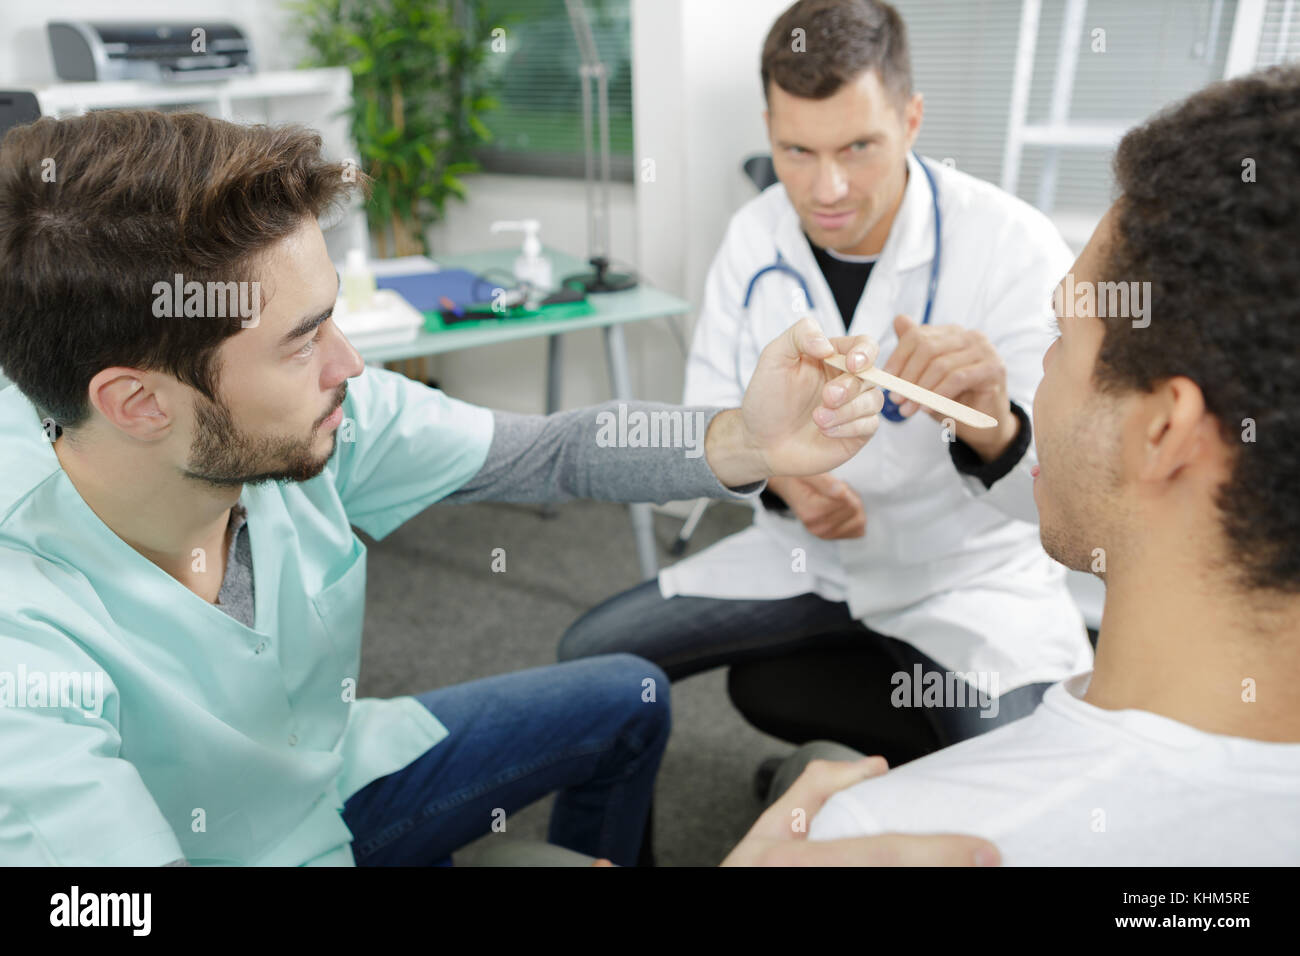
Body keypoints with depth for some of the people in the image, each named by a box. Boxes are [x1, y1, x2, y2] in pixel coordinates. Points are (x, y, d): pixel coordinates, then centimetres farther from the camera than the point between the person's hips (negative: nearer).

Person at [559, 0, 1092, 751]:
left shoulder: (1016, 247, -19)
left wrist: (993, 432, -46)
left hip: (966, 574, -3)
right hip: (804, 554, 4)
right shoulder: (755, 236, -6)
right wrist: (778, 475, -18)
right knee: (590, 657, -6)